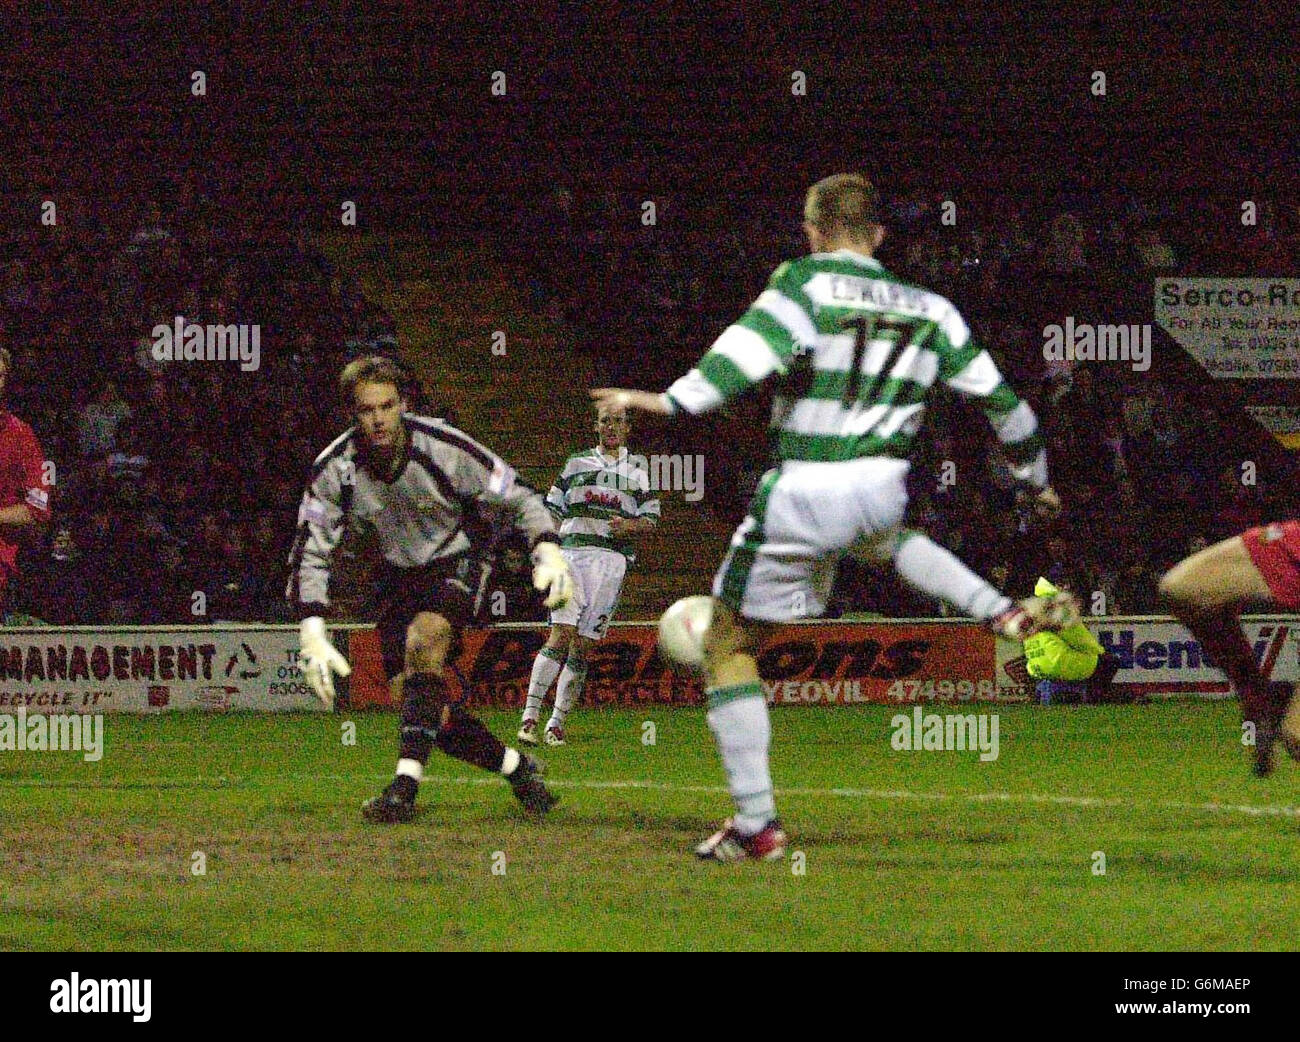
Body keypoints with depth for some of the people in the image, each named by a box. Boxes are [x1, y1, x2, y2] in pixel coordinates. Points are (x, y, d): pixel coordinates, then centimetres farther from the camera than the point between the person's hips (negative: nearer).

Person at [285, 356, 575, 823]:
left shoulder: (444, 447, -23)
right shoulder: (334, 469, -17)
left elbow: (517, 498, -11)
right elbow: (309, 551, -11)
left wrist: (547, 551, -28)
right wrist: (312, 632, -22)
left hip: (454, 565, -4)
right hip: (396, 574, 4)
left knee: (423, 639, -34)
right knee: (419, 705, -6)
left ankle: (407, 783, -36)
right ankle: (517, 767, 18)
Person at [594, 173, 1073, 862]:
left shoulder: (804, 281, -3)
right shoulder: (927, 309, 12)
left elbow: (754, 348, -23)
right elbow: (998, 397, 19)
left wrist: (671, 401, -30)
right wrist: (1037, 480, 34)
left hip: (799, 496, -5)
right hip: (881, 489, 5)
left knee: (728, 646, 9)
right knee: (884, 536, 43)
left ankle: (755, 825, 4)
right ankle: (1004, 614, 24)